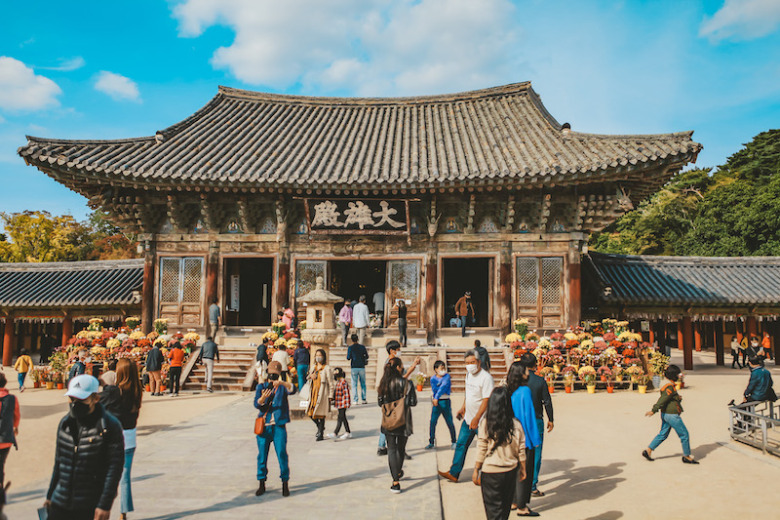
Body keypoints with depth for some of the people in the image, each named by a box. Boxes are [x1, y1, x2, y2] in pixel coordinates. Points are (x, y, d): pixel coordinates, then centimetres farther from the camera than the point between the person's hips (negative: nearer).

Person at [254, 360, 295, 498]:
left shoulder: (283, 387, 8)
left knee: (282, 454, -5)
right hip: (264, 426, 2)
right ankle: (261, 484, 19)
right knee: (262, 455, 5)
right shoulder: (261, 387, 11)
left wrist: (282, 383, -34)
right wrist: (263, 398, -24)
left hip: (279, 426, -1)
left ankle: (285, 484, 7)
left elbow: (292, 390, -16)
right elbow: (257, 404, -2)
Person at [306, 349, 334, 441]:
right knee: (310, 413, 3)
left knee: (320, 414, -5)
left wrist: (330, 396, -8)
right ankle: (320, 427, 29)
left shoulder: (327, 369, -6)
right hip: (313, 393, 6)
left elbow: (331, 384, -6)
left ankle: (321, 434, 7)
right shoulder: (313, 368, 13)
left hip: (322, 394, -6)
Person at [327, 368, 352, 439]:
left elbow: (346, 393, -18)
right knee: (343, 418, 13)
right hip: (339, 403, 10)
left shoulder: (344, 382, -17)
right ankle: (348, 432, 21)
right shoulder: (338, 382, 11)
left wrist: (347, 403, -19)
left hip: (343, 404, -10)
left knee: (340, 418, -4)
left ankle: (335, 434, -4)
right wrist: (334, 400, 22)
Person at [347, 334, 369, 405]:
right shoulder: (362, 347, 3)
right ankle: (364, 399, 5)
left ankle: (355, 400, -2)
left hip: (354, 367, -2)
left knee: (354, 384, 3)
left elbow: (348, 358, -4)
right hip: (361, 367, 2)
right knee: (363, 384, 10)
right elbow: (367, 357, 6)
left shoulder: (350, 348, -3)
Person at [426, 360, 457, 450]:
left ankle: (453, 442, 17)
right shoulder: (433, 379, 3)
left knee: (450, 422, 3)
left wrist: (437, 397, -26)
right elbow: (434, 390, -8)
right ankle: (431, 442, 10)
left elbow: (443, 387, -17)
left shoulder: (447, 376, -2)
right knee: (432, 422, -1)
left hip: (445, 402, -1)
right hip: (436, 402, 1)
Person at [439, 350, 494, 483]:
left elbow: (486, 400, -23)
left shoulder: (486, 377, -20)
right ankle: (454, 473, 21)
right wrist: (463, 408, 24)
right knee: (461, 444, 12)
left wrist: (476, 419, -23)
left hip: (481, 421, -8)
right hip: (468, 418, 8)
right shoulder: (469, 374, 6)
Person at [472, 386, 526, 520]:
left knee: (493, 509, 7)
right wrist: (523, 469, 14)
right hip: (511, 471, 3)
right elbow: (521, 451, 0)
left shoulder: (485, 424, -15)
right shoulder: (516, 424, -8)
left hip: (490, 472, -3)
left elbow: (481, 451, -10)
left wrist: (476, 470, 1)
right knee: (505, 505, 22)